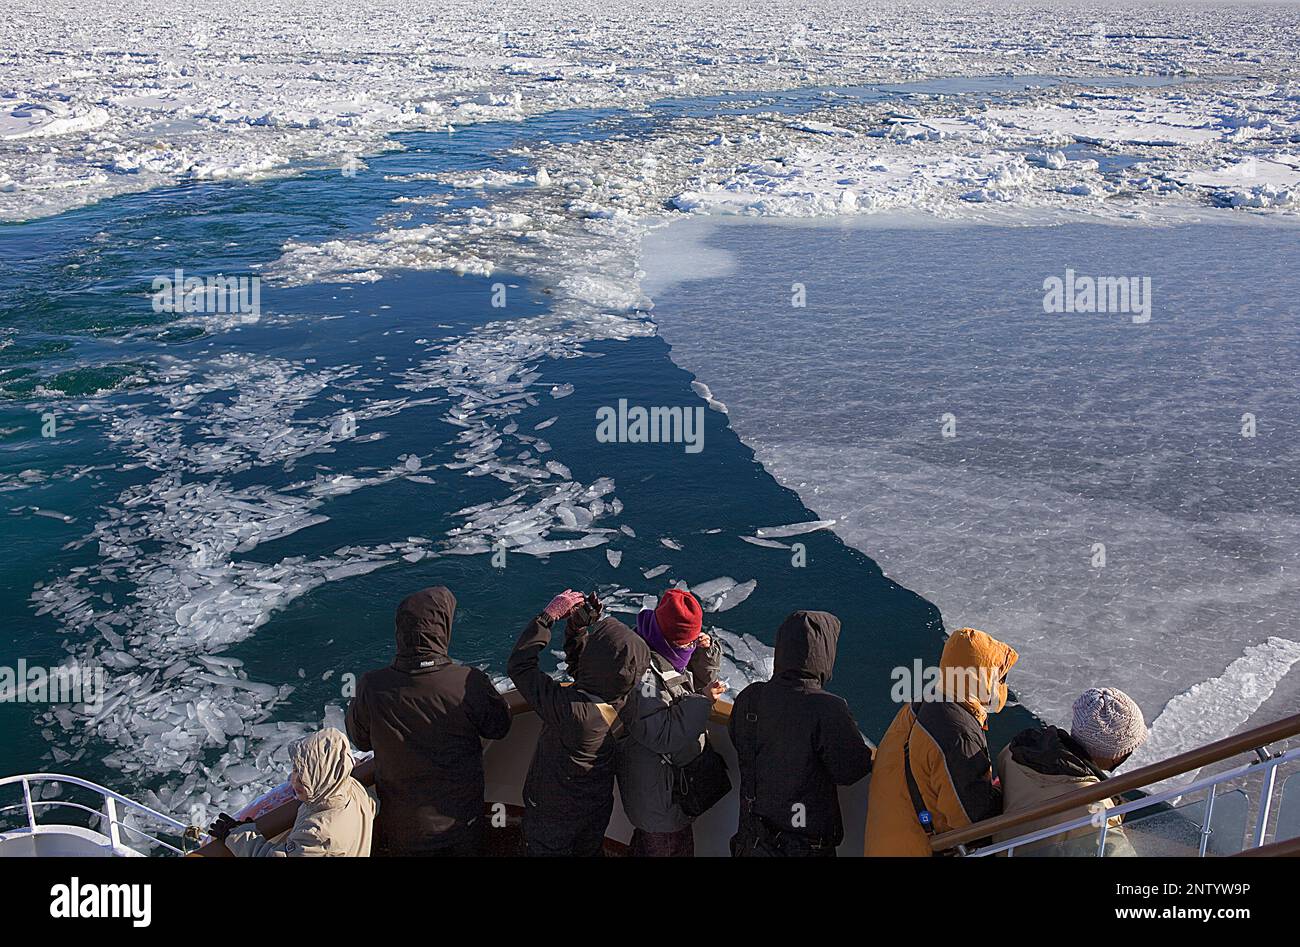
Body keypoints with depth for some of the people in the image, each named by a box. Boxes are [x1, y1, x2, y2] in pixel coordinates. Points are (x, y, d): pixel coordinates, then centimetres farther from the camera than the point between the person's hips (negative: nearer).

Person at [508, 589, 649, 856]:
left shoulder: (568, 708, -41)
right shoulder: (626, 703, -22)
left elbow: (519, 666, -29)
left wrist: (549, 614, -25)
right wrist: (579, 628, -9)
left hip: (552, 815, -4)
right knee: (591, 851, 29)